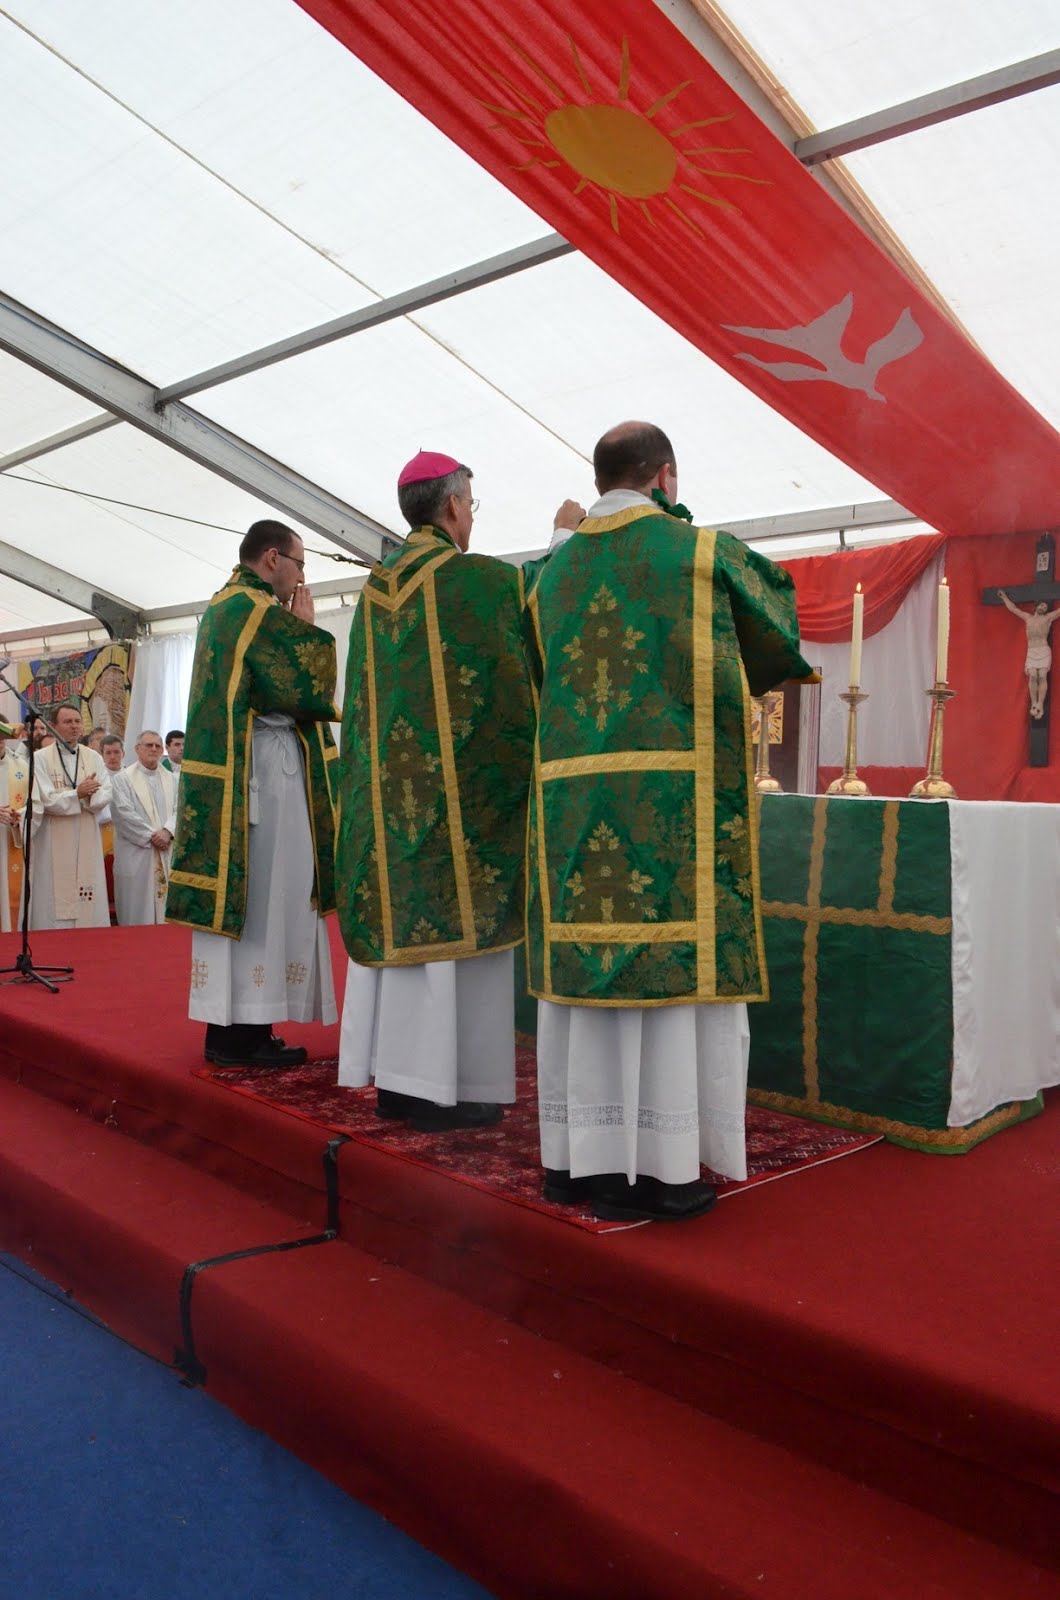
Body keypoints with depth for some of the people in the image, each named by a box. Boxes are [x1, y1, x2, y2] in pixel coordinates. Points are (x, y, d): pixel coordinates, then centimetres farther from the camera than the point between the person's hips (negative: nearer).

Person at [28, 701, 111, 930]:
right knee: (55, 897, -3)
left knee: (89, 899, 4)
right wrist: (78, 794, -18)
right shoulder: (41, 758, -2)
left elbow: (105, 795, 0)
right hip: (54, 840, -3)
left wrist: (87, 795, -19)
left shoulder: (94, 758, 10)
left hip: (87, 838, 4)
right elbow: (45, 800, -12)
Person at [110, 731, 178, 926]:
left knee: (163, 912, 5)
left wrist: (167, 831, -13)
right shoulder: (122, 779, 0)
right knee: (136, 914, -2)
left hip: (166, 856, 4)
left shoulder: (170, 779, 15)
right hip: (136, 856, -4)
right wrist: (151, 836, -12)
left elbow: (178, 810, 6)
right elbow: (124, 813, -10)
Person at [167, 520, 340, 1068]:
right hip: (262, 770, -10)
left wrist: (292, 627, 15)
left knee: (236, 893, 8)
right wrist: (307, 629, 0)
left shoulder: (222, 606, 19)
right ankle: (246, 1032, -3)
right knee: (263, 897, -6)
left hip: (229, 772, 10)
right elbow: (305, 687, -12)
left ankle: (228, 1025, 12)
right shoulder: (260, 609, -10)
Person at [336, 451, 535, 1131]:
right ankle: (449, 1087, 2)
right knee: (456, 920, -2)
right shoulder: (485, 578, -9)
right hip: (464, 789, -7)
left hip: (385, 785, 7)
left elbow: (366, 692, 15)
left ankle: (395, 1077, 17)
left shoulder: (376, 586, 11)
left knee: (396, 913, 10)